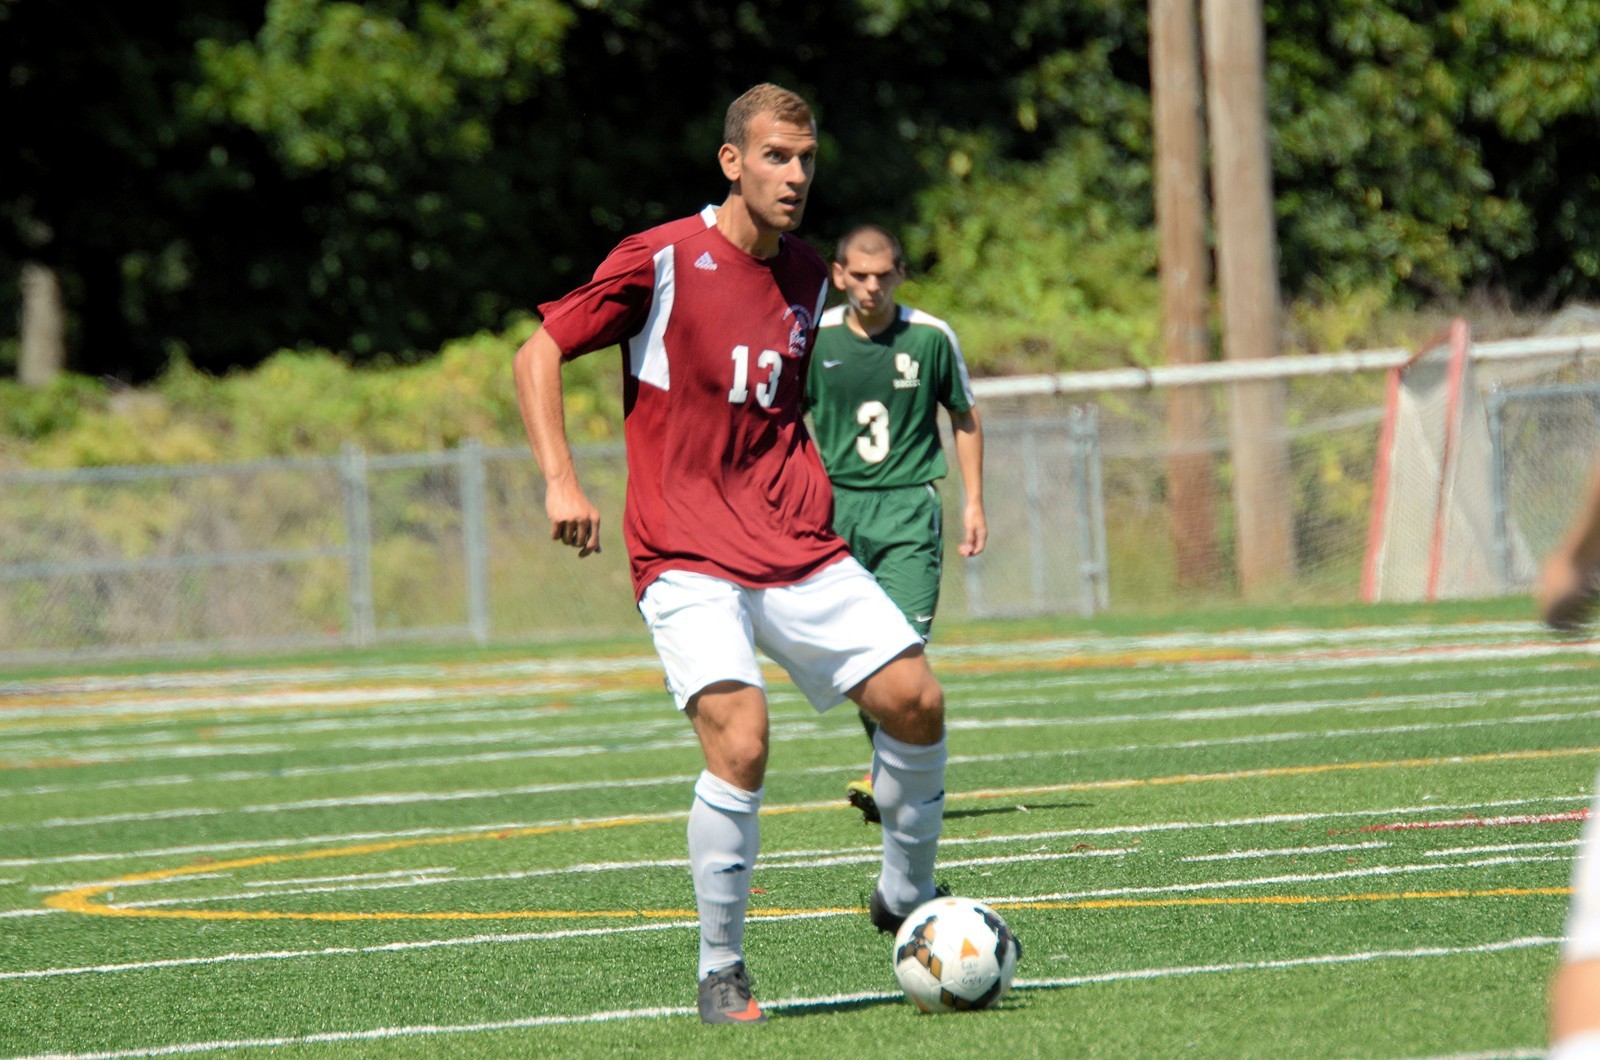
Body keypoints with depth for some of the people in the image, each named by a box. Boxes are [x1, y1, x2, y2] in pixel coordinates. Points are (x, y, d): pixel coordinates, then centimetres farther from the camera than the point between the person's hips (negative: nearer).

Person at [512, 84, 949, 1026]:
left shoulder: (808, 278, 11)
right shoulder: (661, 262, -8)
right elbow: (539, 355, -3)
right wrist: (561, 480, -12)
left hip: (797, 548, 6)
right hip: (688, 558, -6)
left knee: (915, 699, -5)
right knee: (740, 741, -23)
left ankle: (907, 898, 20)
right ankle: (721, 974, -8)